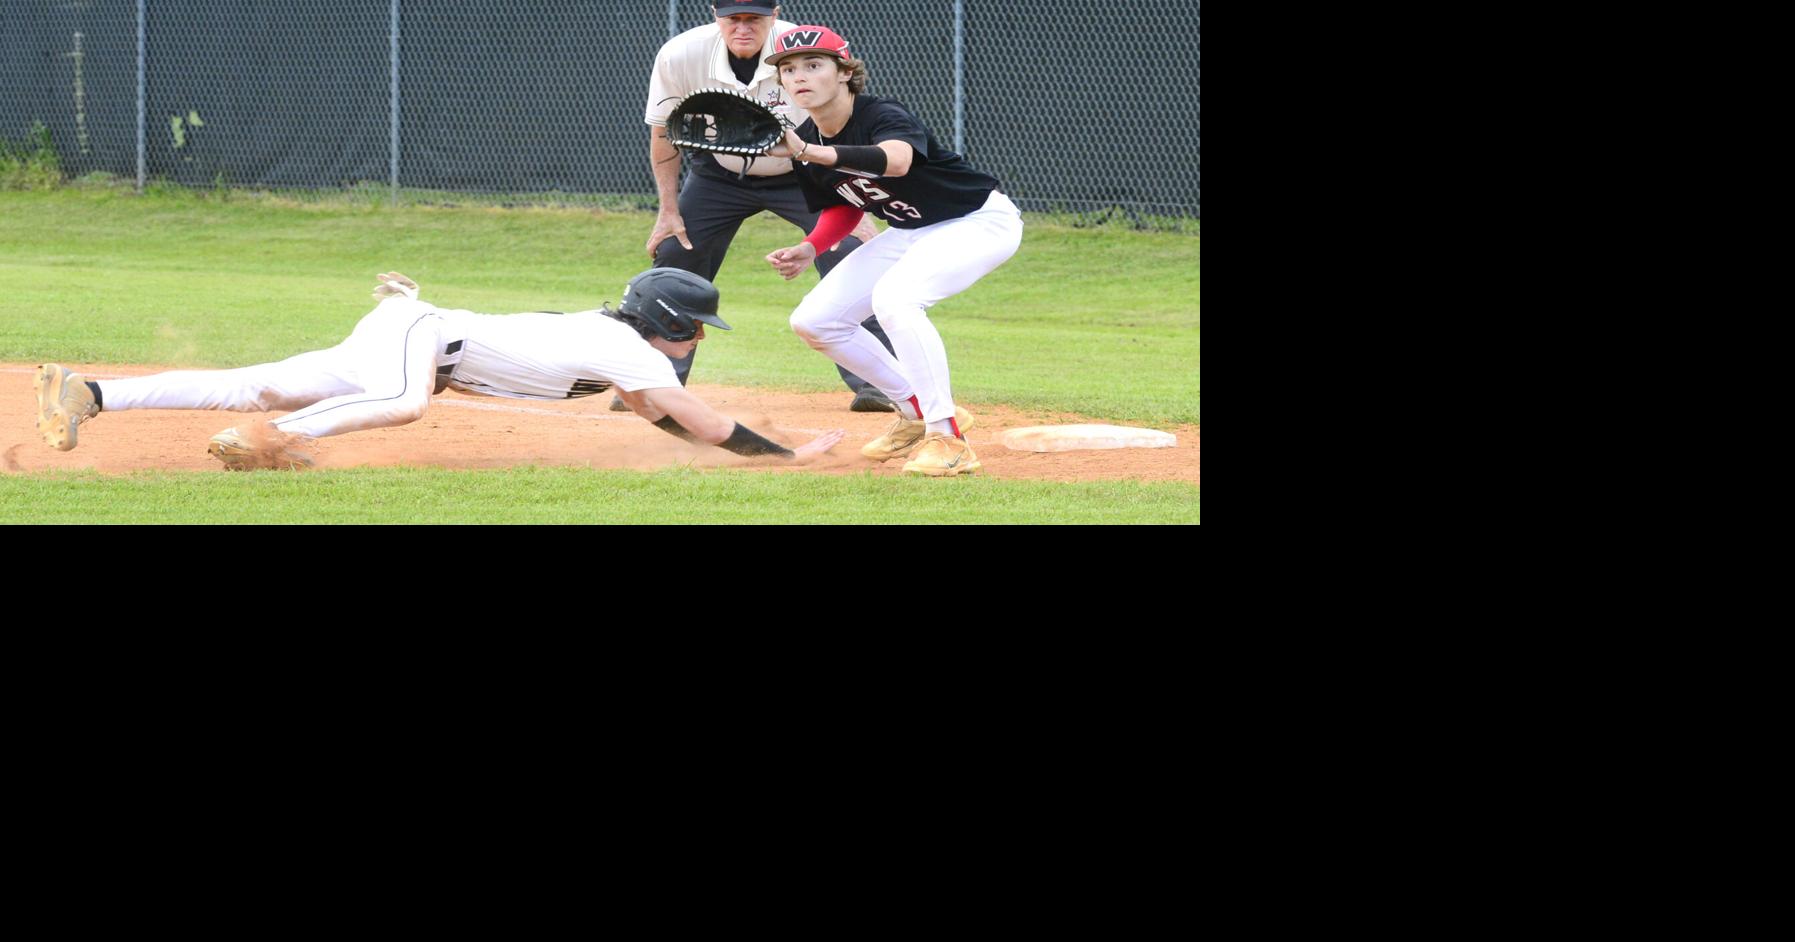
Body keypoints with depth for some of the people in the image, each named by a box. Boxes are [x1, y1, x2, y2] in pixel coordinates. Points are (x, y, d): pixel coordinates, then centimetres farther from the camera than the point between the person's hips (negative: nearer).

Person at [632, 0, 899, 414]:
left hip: (802, 175, -2)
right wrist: (669, 210, -6)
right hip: (720, 174, 2)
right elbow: (663, 132, -6)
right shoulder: (679, 57, -23)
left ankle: (872, 382, -9)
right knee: (674, 255, -2)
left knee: (850, 255, -17)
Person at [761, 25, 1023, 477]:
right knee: (813, 321, 2)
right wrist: (810, 249, -9)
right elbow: (844, 207, 12)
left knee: (894, 296, -35)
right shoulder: (806, 141, -5)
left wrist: (810, 152, -65)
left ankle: (947, 439, -28)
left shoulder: (882, 116, -28)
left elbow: (896, 160, -53)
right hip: (909, 232, 9)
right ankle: (918, 412, 18)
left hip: (980, 221, -9)